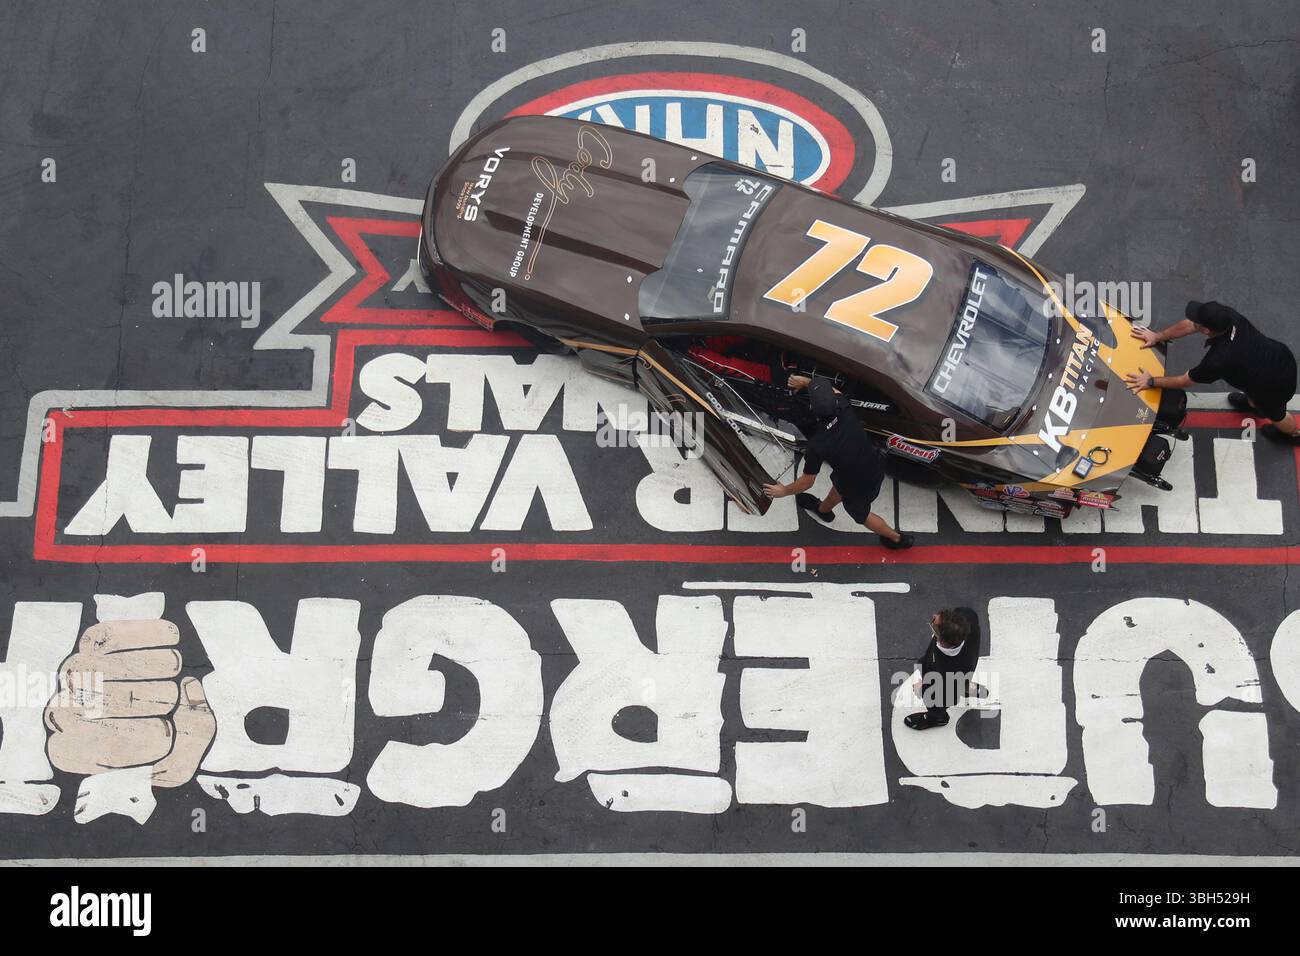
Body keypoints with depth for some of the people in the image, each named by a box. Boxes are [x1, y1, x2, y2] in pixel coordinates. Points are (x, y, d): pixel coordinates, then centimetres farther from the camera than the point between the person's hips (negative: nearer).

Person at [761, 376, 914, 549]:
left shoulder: (817, 446, -36)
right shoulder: (846, 409, -26)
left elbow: (806, 482, -19)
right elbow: (833, 391, 1)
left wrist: (784, 491, -1)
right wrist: (805, 382, 12)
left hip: (859, 489, -5)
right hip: (876, 471, 5)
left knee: (861, 515, 29)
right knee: (838, 487, 35)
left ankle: (897, 538, 50)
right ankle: (823, 509, 66)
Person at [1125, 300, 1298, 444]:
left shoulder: (1218, 360, -37)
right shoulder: (1228, 315, -23)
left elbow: (1185, 381, -19)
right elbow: (1188, 325, -5)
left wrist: (1151, 381, -10)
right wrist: (1158, 336, 2)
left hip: (1277, 386, -5)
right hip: (1283, 356, 5)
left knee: (1274, 413, 30)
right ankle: (1253, 404, 66)